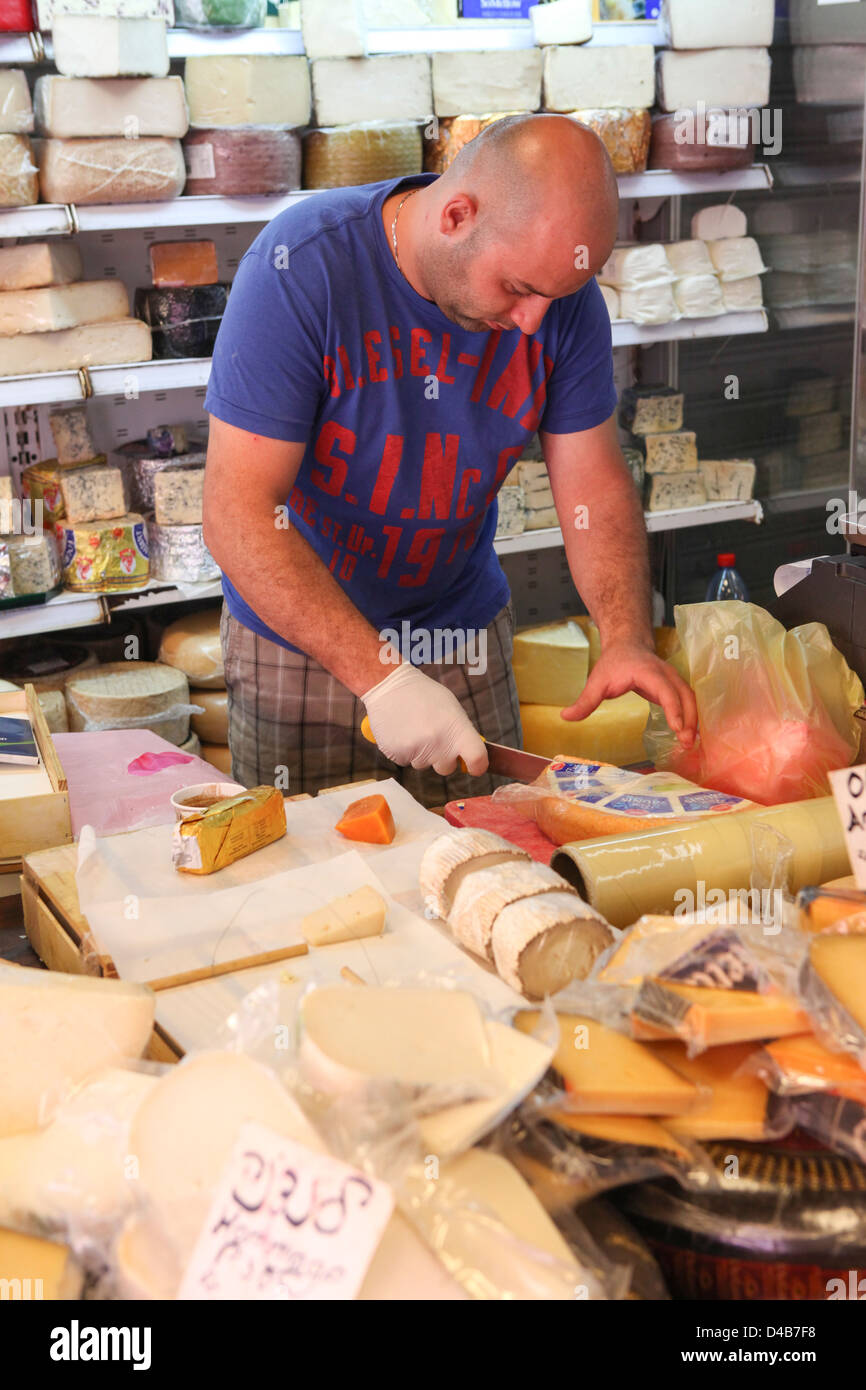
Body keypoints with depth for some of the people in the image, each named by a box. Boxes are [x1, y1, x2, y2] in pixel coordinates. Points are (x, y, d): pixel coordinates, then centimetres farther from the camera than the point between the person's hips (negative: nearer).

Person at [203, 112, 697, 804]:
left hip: (464, 629, 4)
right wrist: (381, 679, -35)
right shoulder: (301, 267, -26)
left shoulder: (561, 291, -12)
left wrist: (628, 638, -23)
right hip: (299, 635, -3)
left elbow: (594, 484, -5)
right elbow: (239, 515, -29)